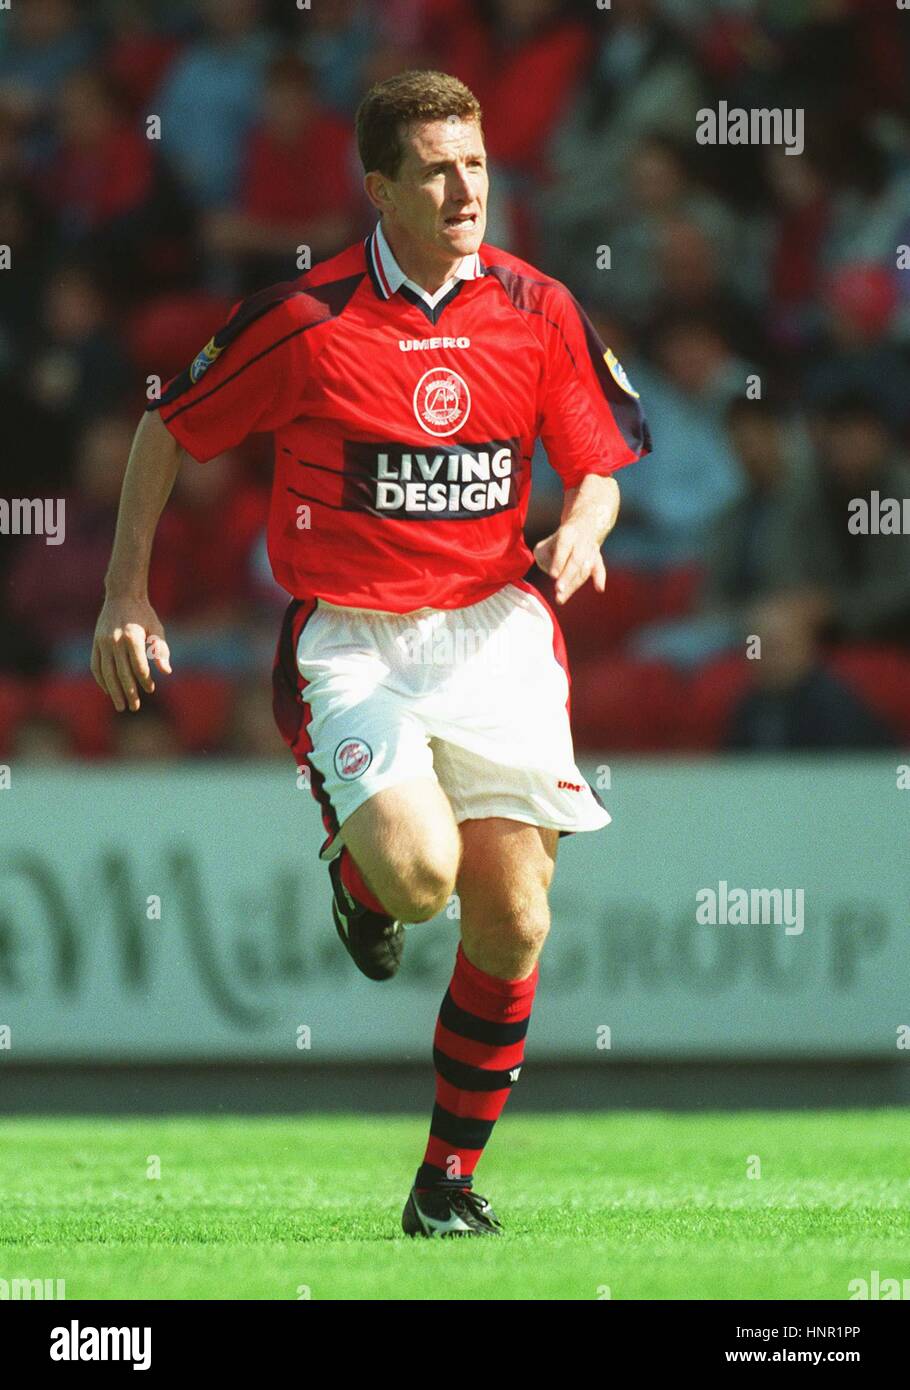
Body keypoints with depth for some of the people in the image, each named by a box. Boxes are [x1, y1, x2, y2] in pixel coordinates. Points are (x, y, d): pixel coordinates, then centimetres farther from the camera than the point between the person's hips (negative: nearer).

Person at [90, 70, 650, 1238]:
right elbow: (168, 431, 4)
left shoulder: (537, 310, 0)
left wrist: (583, 528, -12)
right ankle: (355, 869, 14)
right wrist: (125, 594, 2)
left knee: (511, 922, -3)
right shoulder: (307, 320, -9)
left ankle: (451, 1178, 14)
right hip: (350, 639, -3)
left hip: (494, 628, 3)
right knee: (418, 871, -26)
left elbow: (599, 464, 11)